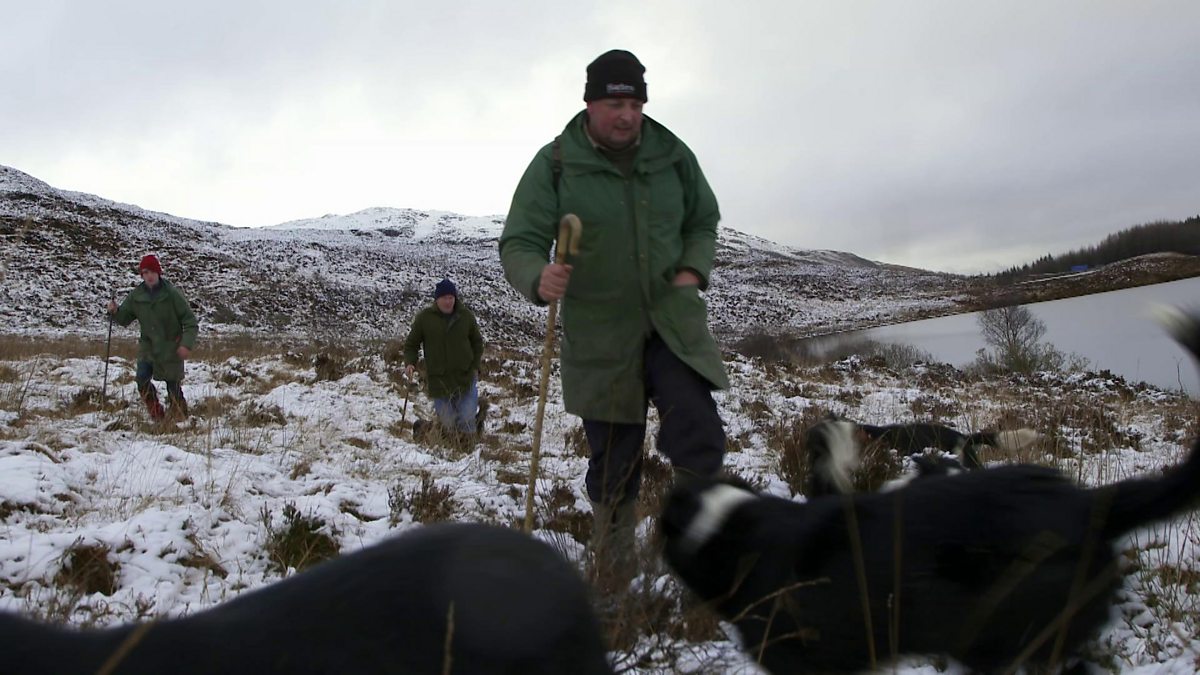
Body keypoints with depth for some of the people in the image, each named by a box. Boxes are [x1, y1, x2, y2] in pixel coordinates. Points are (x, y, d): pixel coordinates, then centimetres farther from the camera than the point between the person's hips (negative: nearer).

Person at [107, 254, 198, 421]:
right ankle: (157, 414, 7)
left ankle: (179, 415, 21)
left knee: (173, 383, 0)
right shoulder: (136, 295, 0)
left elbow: (190, 322, -10)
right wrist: (115, 312, -11)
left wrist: (187, 344, -21)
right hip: (148, 346, 3)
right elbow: (124, 319, 11)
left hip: (171, 347, -3)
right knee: (142, 380, -11)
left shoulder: (171, 294, -12)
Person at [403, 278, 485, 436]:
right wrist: (410, 363, -12)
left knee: (466, 424, 0)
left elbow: (477, 342, 13)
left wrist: (475, 367, 4)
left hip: (466, 378, 1)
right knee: (447, 423, 6)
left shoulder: (466, 315, 0)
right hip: (438, 380, -1)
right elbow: (411, 344, 5)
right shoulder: (424, 317, -4)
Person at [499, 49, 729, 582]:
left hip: (672, 318, 2)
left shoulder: (672, 155, 3)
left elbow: (703, 222, 17)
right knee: (613, 462, 6)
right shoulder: (554, 163, -6)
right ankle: (613, 570, 25)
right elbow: (518, 244, -10)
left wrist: (693, 270, -4)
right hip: (598, 332, -1)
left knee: (697, 433, -18)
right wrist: (538, 280, -33)